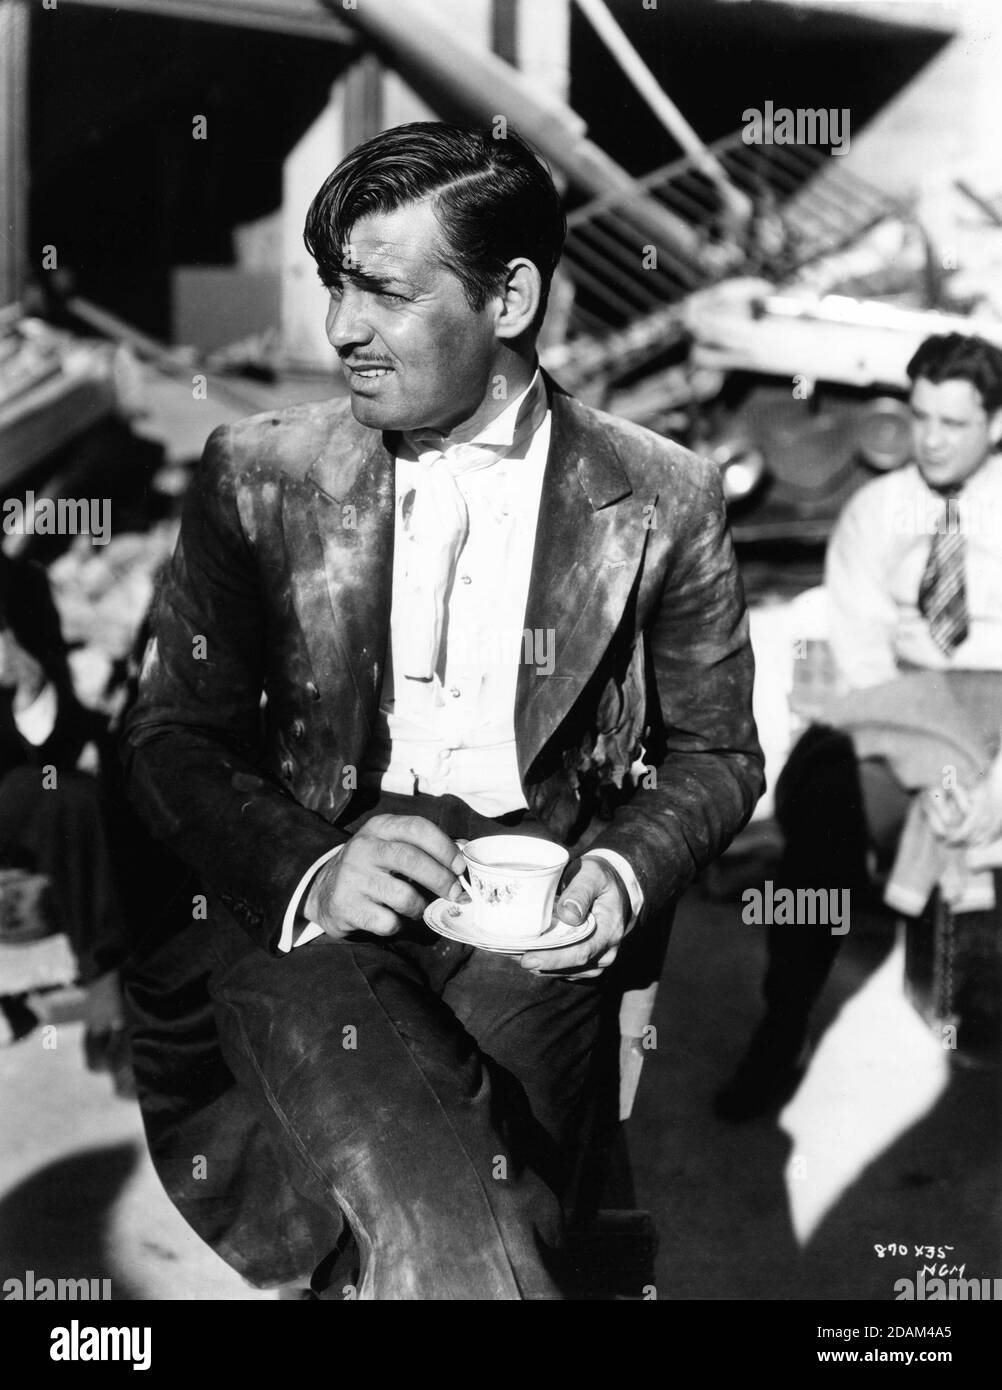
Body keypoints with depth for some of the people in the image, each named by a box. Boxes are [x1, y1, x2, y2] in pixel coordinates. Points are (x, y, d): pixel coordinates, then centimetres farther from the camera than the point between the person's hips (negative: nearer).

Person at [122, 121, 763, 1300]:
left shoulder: (661, 501, 5)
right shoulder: (259, 477, 7)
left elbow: (715, 755, 14)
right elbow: (170, 738, 6)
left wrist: (623, 874, -7)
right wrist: (309, 872, -14)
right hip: (303, 916, -1)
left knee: (424, 1235, -21)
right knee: (447, 1235, -32)